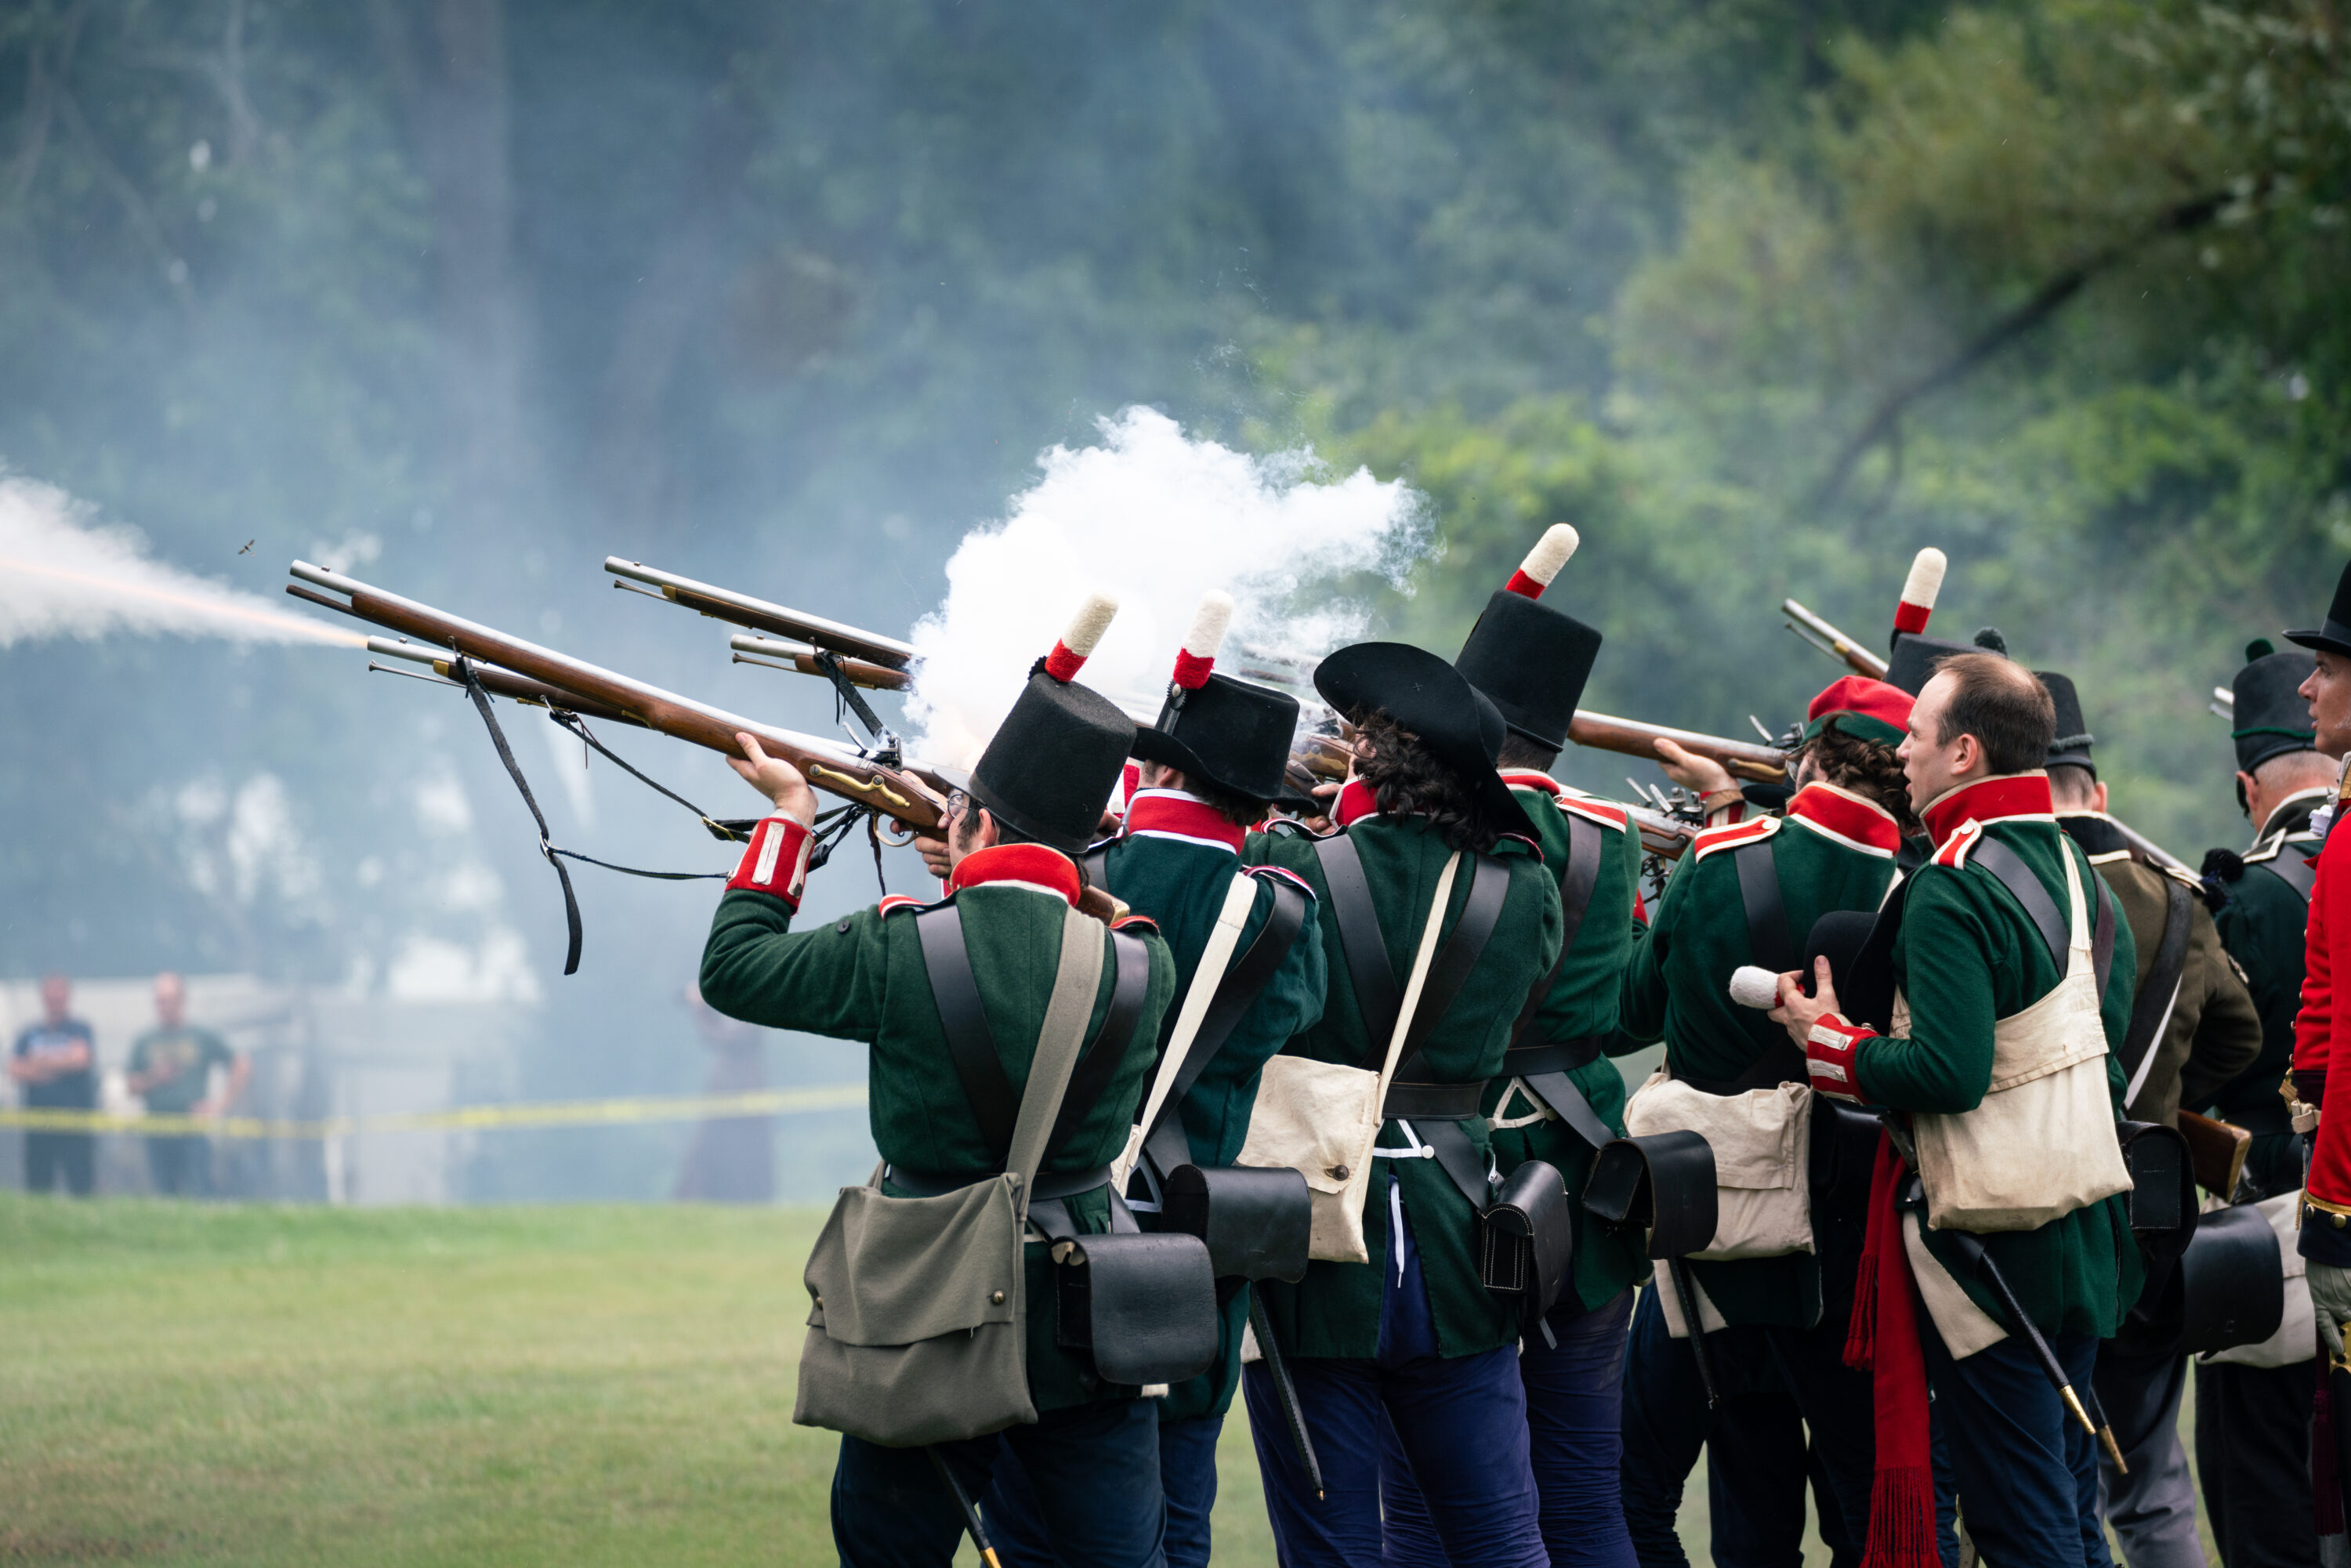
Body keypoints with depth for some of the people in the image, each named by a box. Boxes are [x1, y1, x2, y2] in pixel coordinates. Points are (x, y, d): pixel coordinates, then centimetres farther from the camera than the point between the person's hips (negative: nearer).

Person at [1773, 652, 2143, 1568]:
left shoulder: (1952, 891, -18)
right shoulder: (2071, 865, 10)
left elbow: (1948, 1075, -27)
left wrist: (1830, 1044, -11)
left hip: (1990, 1250, -9)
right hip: (2082, 1234, 9)